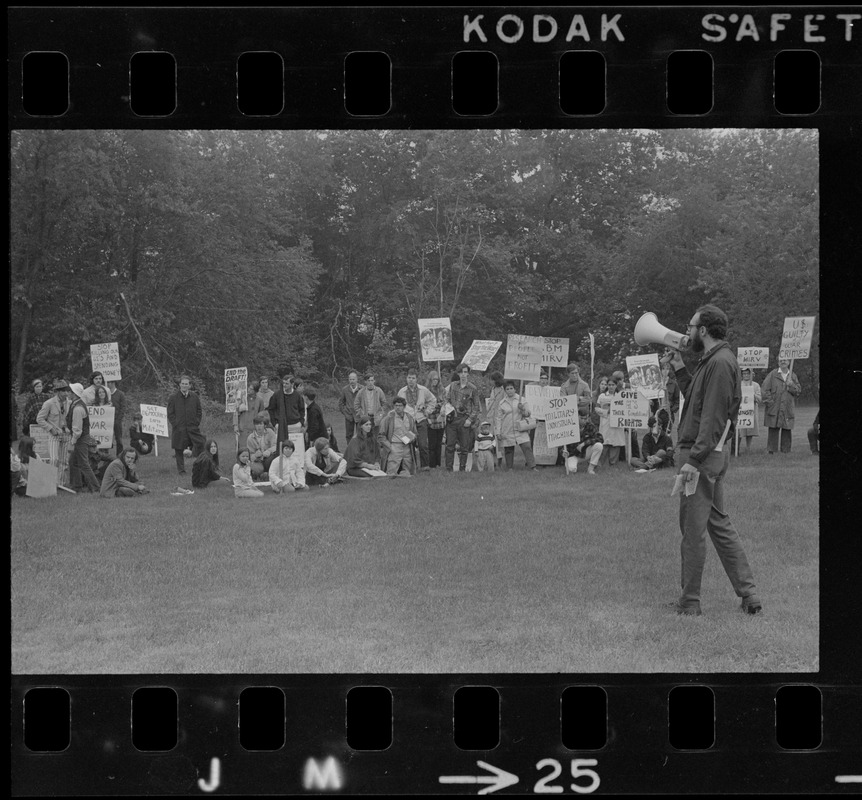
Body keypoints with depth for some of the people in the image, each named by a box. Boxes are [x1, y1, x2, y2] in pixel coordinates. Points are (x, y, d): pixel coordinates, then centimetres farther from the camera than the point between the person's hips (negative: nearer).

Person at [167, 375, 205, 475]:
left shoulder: (194, 397, 7)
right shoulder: (173, 398, -1)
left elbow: (199, 411, 13)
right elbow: (170, 414, 1)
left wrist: (197, 423, 2)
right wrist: (175, 424, -7)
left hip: (193, 428, 2)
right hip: (179, 429, -2)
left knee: (200, 444, -10)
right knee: (179, 449, 2)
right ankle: (181, 470, 14)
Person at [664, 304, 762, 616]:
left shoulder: (720, 363, -16)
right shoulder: (713, 361, 16)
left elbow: (713, 416, -22)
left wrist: (694, 459, -25)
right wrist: (680, 369, 17)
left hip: (702, 455, -10)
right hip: (711, 453, 10)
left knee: (693, 529, -2)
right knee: (719, 524, 15)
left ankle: (690, 601, 7)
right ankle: (748, 593, 17)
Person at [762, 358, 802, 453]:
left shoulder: (793, 376, 13)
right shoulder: (773, 374, 4)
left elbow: (798, 391, 6)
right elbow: (764, 389, -1)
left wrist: (790, 384, -11)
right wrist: (769, 402, -9)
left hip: (788, 409, 2)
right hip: (774, 409, -2)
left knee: (787, 430, 2)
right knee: (773, 431, -3)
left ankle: (785, 451, 10)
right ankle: (771, 450, 3)